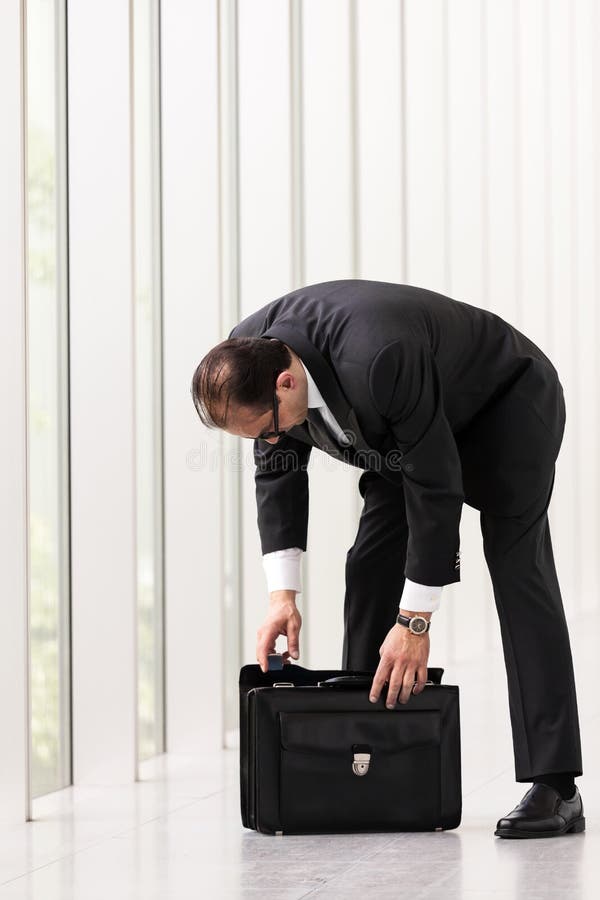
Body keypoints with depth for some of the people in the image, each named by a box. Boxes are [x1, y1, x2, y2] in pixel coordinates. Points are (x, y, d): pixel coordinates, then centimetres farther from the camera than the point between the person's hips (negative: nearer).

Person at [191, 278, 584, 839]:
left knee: (519, 573, -17)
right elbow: (278, 470, -6)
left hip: (508, 403, -7)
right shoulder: (247, 361, -22)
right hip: (403, 429, 7)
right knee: (369, 568, -1)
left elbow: (434, 485, -35)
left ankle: (555, 788, -19)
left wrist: (416, 622, -30)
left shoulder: (377, 361, -44)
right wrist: (282, 594, -14)